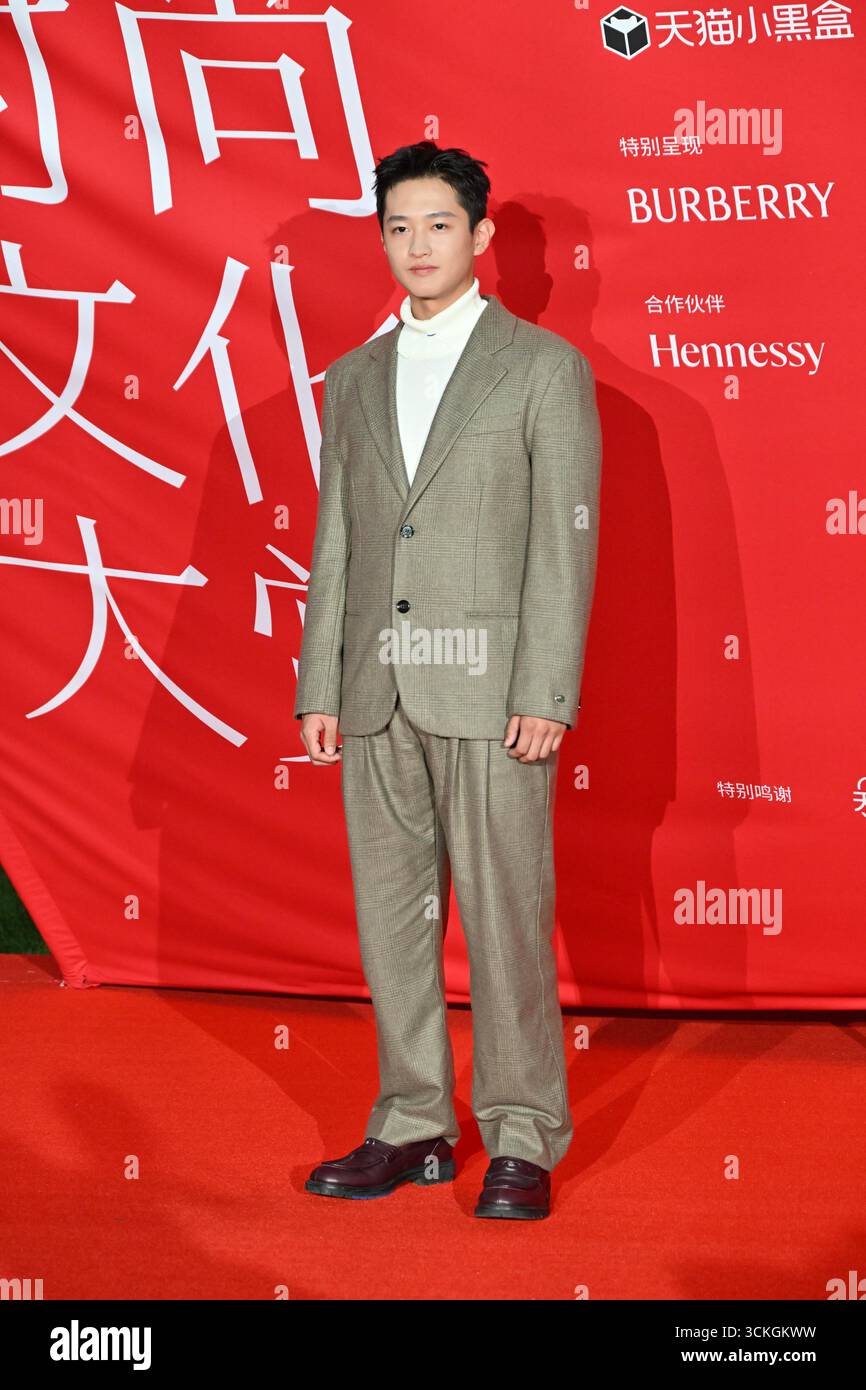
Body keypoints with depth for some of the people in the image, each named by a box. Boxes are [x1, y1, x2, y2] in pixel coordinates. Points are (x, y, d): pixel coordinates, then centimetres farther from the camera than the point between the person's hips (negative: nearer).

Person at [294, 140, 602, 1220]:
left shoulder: (545, 367, 1)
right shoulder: (352, 380, 16)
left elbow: (566, 541, -4)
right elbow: (333, 546, 15)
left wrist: (546, 694, -12)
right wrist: (319, 688, 8)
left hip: (491, 688, -5)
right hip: (377, 693, 5)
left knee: (505, 912, -3)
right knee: (391, 911, 8)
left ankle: (521, 1139, 7)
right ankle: (414, 1125, 19)